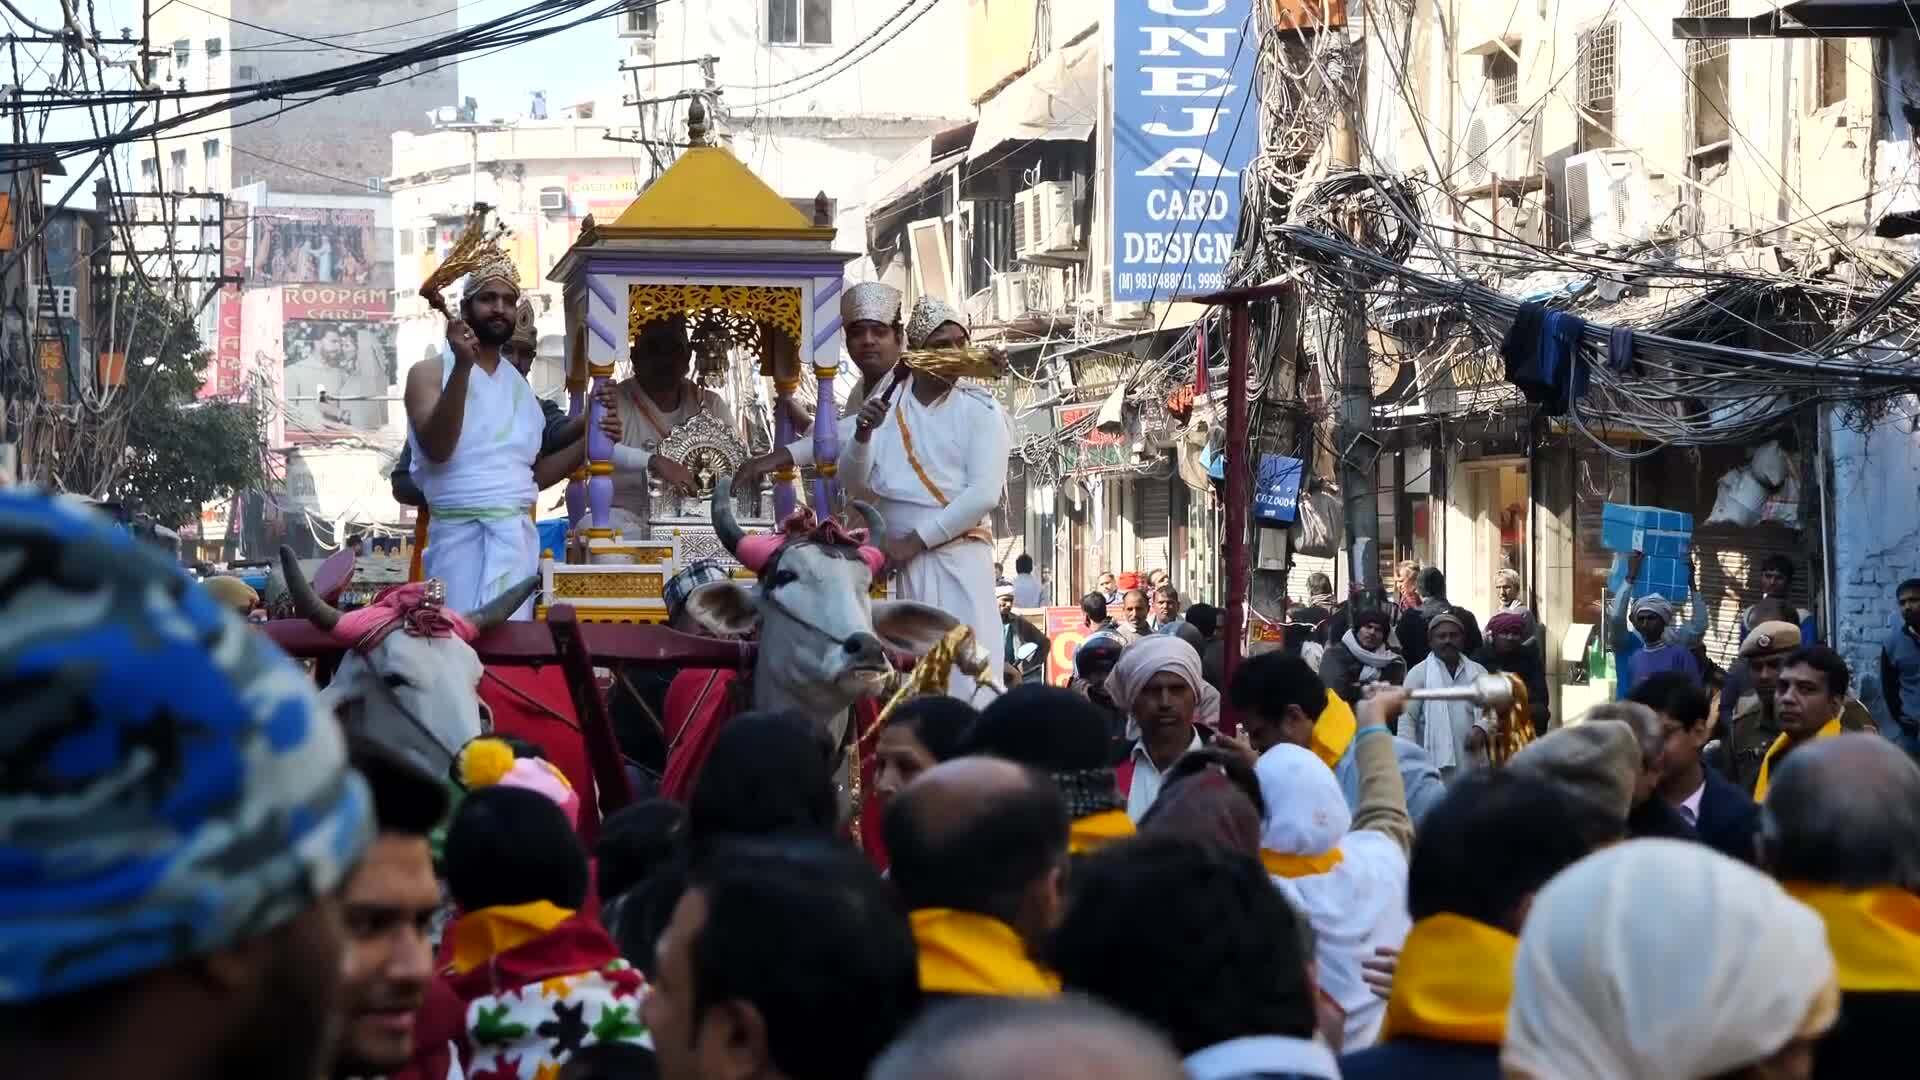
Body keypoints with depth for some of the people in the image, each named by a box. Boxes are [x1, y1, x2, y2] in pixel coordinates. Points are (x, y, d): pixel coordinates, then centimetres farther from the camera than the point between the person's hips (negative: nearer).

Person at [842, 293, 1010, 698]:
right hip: (894, 560, 4)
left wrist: (916, 540, -11)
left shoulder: (980, 410, 0)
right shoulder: (886, 406, 11)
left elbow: (984, 494, -9)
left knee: (965, 672, -10)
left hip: (957, 558, -3)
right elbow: (858, 484, 6)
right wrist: (863, 435, -13)